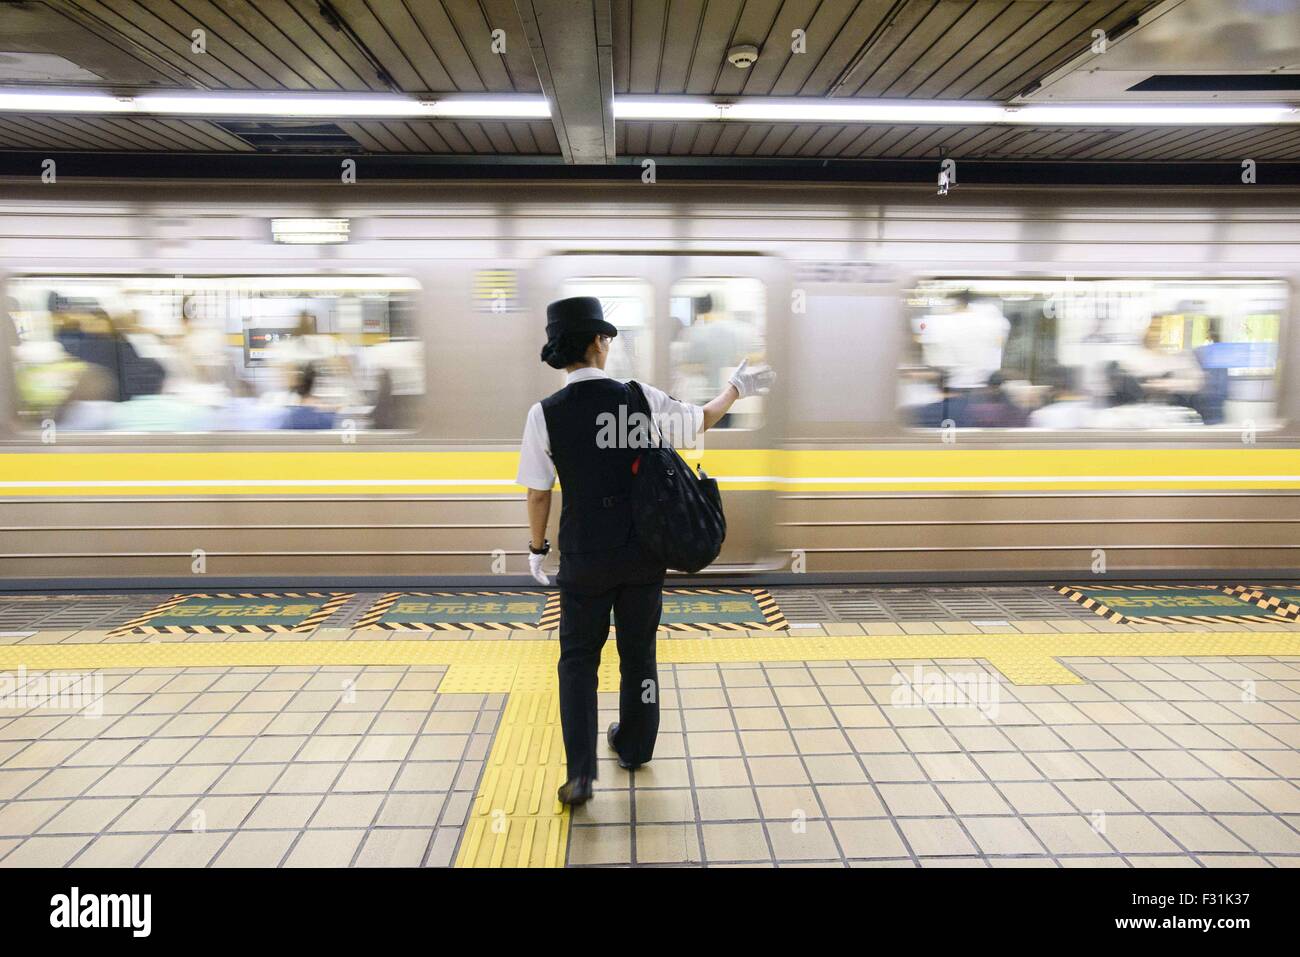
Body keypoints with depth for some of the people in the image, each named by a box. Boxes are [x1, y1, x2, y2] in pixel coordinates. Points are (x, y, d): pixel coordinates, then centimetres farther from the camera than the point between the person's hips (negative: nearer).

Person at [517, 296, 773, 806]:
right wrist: (737, 387, 23)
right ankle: (634, 746, 37)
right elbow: (702, 420, 6)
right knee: (639, 652, 19)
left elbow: (538, 493, -6)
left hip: (584, 557, -1)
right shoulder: (640, 398, -9)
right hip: (644, 551, 2)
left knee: (578, 657, 13)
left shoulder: (546, 413, -11)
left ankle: (581, 770, 6)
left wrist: (537, 547, 10)